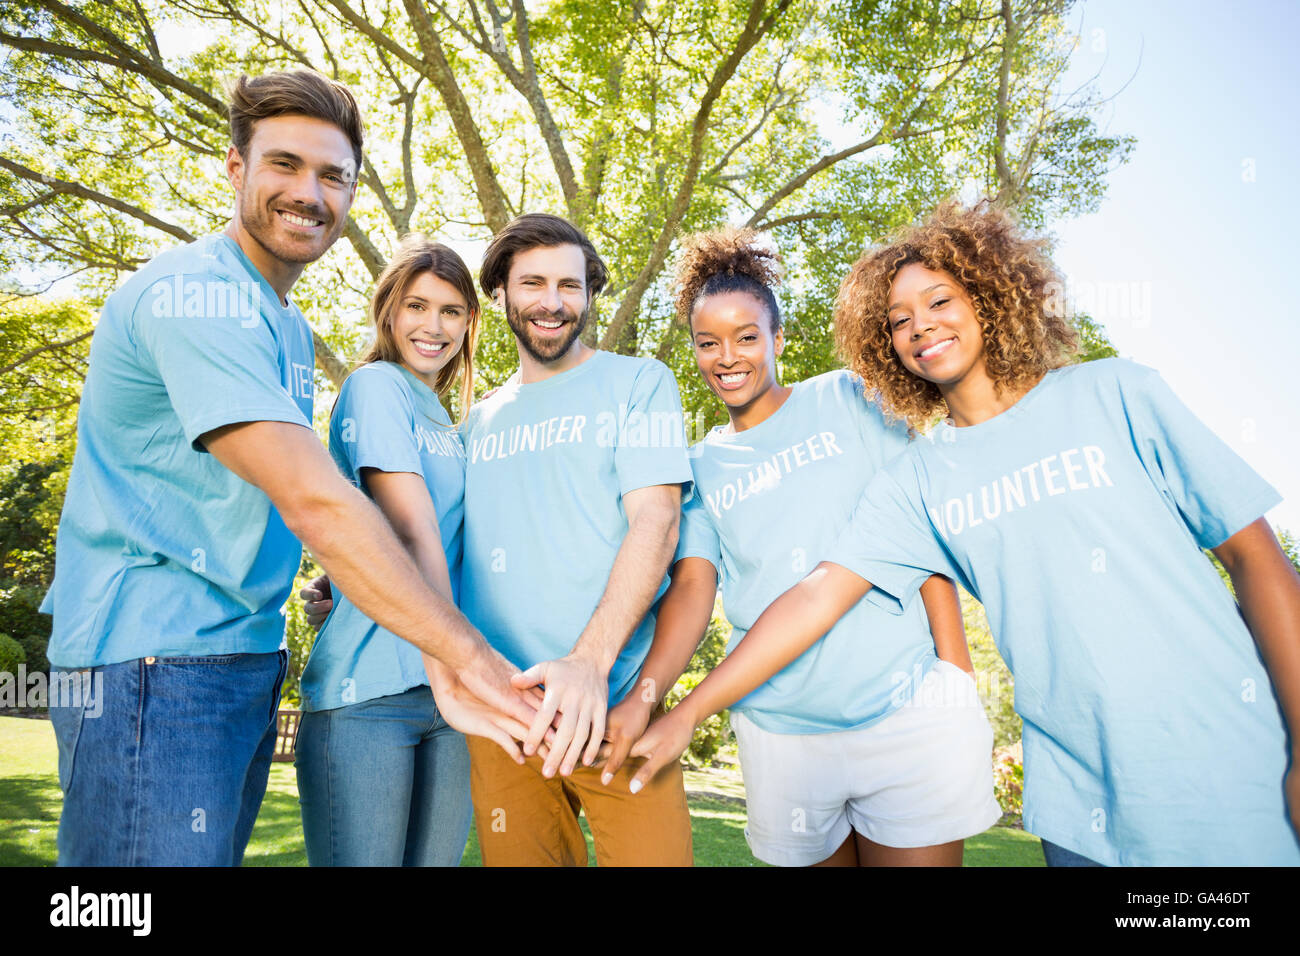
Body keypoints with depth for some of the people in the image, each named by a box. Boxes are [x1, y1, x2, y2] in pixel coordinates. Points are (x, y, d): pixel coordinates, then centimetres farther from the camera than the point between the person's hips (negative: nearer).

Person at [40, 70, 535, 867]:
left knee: (219, 852, 17)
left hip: (248, 658, 9)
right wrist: (469, 655, -25)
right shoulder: (198, 294, -16)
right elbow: (314, 501, -26)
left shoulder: (290, 327, 15)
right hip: (156, 662, -9)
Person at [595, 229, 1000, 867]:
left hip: (908, 710, -1)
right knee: (810, 853, 14)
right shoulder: (700, 467, 9)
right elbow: (692, 584, -3)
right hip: (781, 732, 2)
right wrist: (643, 695, -20)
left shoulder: (846, 400, 3)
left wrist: (957, 668, -6)